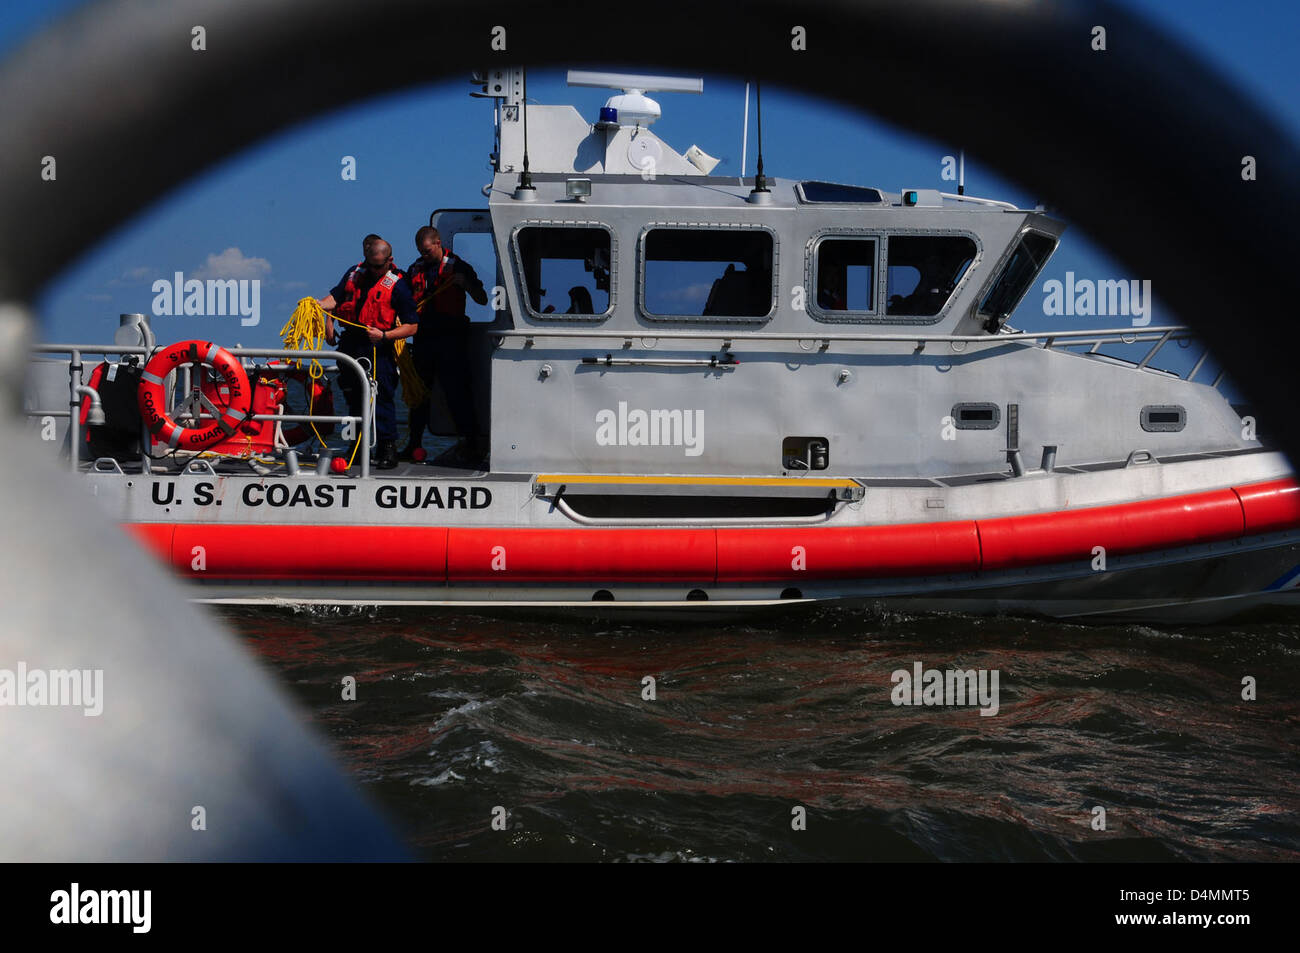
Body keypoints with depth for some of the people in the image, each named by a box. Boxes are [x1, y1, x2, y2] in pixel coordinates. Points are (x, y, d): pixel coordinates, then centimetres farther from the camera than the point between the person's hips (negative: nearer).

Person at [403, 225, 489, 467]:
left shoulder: (458, 267, 3)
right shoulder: (415, 270, 15)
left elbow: (482, 300, 1)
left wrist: (465, 283, -16)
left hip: (451, 337, -5)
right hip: (423, 337, 5)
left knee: (457, 392, -8)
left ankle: (472, 443, -5)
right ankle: (414, 444, 16)